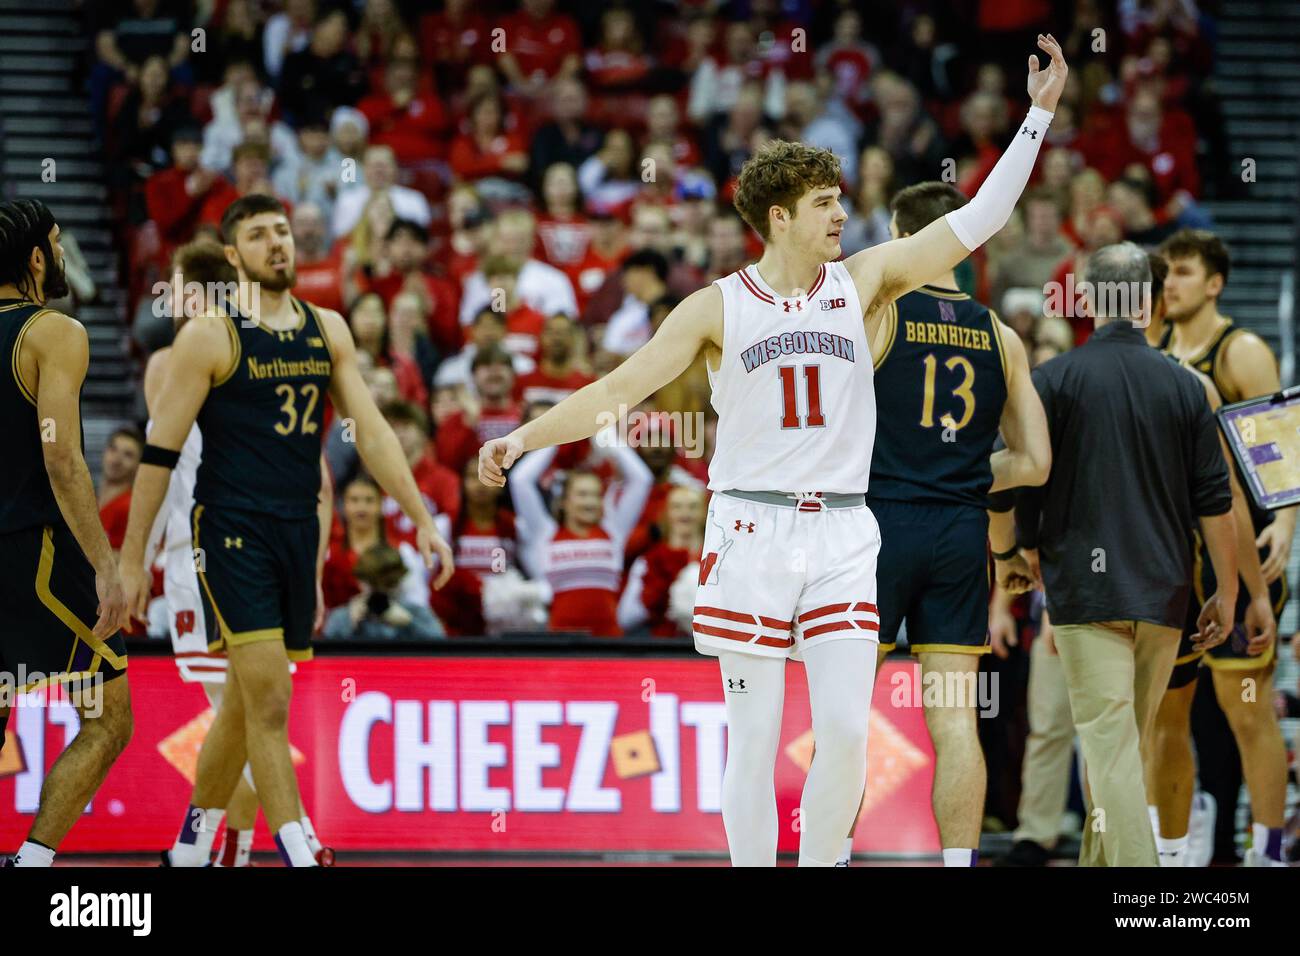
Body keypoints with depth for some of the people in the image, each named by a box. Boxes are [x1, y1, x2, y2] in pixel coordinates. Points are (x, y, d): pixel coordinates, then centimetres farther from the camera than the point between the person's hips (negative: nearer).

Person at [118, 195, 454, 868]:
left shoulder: (327, 330, 10)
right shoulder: (209, 336, -7)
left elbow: (371, 432, 12)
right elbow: (160, 452, -6)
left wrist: (422, 520, 5)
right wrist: (132, 559, -8)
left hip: (298, 532, 6)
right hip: (231, 530, -6)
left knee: (246, 699, 13)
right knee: (270, 699, -14)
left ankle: (191, 847, 27)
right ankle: (298, 856, -16)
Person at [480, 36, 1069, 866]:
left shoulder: (864, 282, 6)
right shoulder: (718, 308, 2)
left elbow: (979, 220, 3)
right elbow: (621, 387, 1)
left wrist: (1037, 116, -1)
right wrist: (524, 438, -9)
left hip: (841, 534, 1)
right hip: (752, 530, -1)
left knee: (846, 728, -9)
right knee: (755, 734, -1)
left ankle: (819, 864, 8)